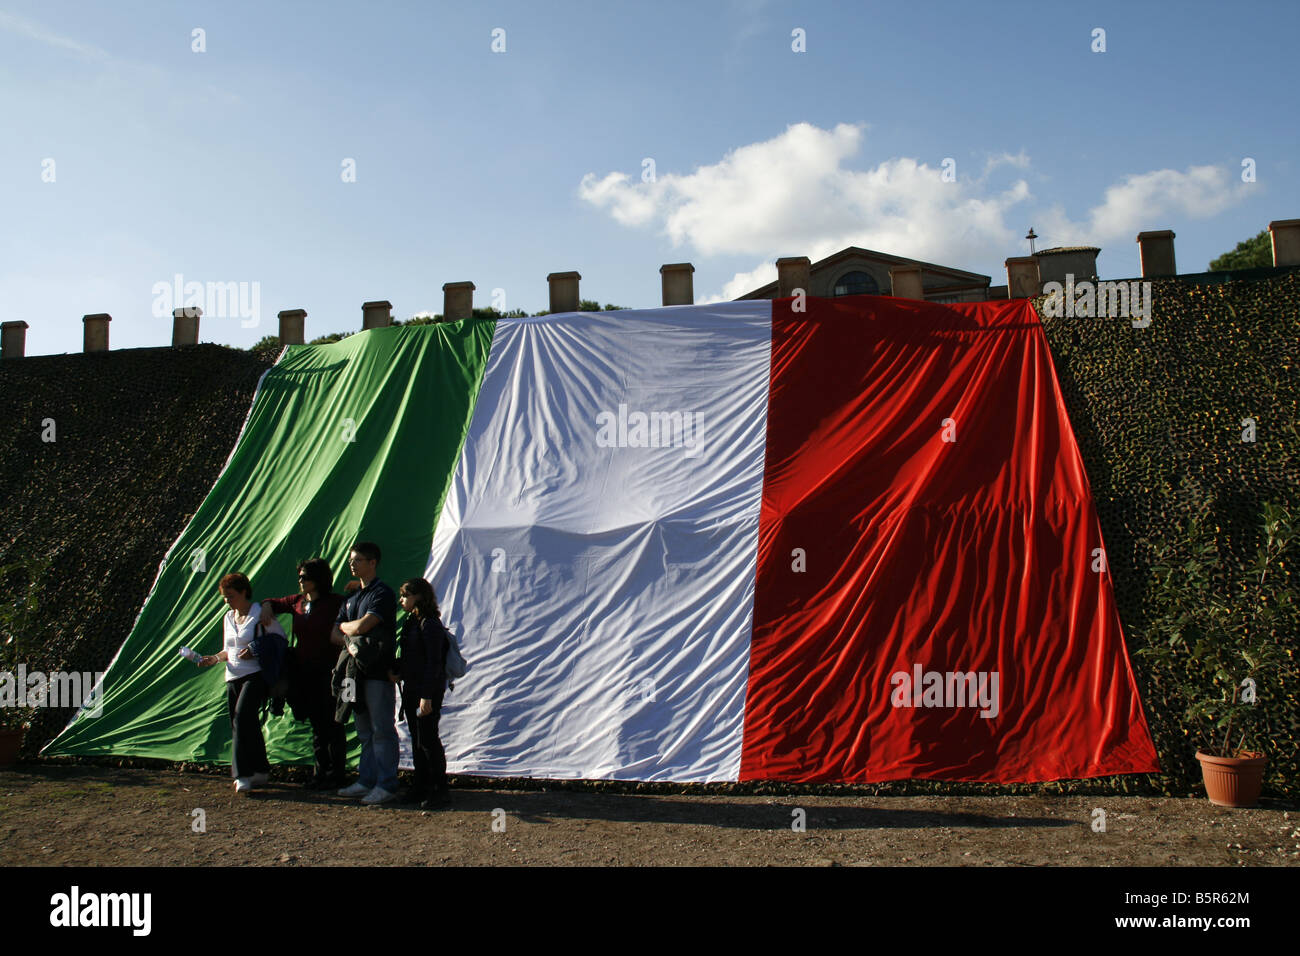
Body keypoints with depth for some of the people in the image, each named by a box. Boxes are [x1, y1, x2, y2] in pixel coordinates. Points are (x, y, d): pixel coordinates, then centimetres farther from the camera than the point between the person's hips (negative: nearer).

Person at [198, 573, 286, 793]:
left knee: (242, 717, -20)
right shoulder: (228, 618, 17)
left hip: (255, 675, -7)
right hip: (233, 677, 7)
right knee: (242, 724, 5)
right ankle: (260, 771, 14)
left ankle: (243, 774, -20)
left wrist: (256, 651, -16)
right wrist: (214, 658, 4)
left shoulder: (260, 613, -4)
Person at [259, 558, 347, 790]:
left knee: (332, 725, -1)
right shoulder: (298, 602, 10)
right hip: (305, 672, 6)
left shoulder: (335, 602, -9)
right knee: (317, 725, 13)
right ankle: (321, 772, 22)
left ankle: (336, 774, 8)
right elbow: (275, 603, 25)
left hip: (328, 671, -6)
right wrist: (266, 606, 6)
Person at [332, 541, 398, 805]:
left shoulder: (382, 593, -9)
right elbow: (333, 634, 15)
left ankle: (386, 785, -1)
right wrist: (347, 643, -6)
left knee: (382, 730, -5)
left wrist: (344, 627, 0)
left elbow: (362, 626, -21)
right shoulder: (351, 597, 18)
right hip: (357, 669, 9)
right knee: (364, 731, 13)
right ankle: (366, 781, 20)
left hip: (378, 671, -9)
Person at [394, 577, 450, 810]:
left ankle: (441, 790, 3)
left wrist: (427, 696, -21)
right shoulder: (410, 622, 13)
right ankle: (422, 786, 24)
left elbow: (434, 662, -19)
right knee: (417, 740, 14)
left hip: (428, 690, -9)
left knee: (427, 739, -5)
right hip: (410, 689, 10)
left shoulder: (430, 625, -16)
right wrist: (397, 671, 0)